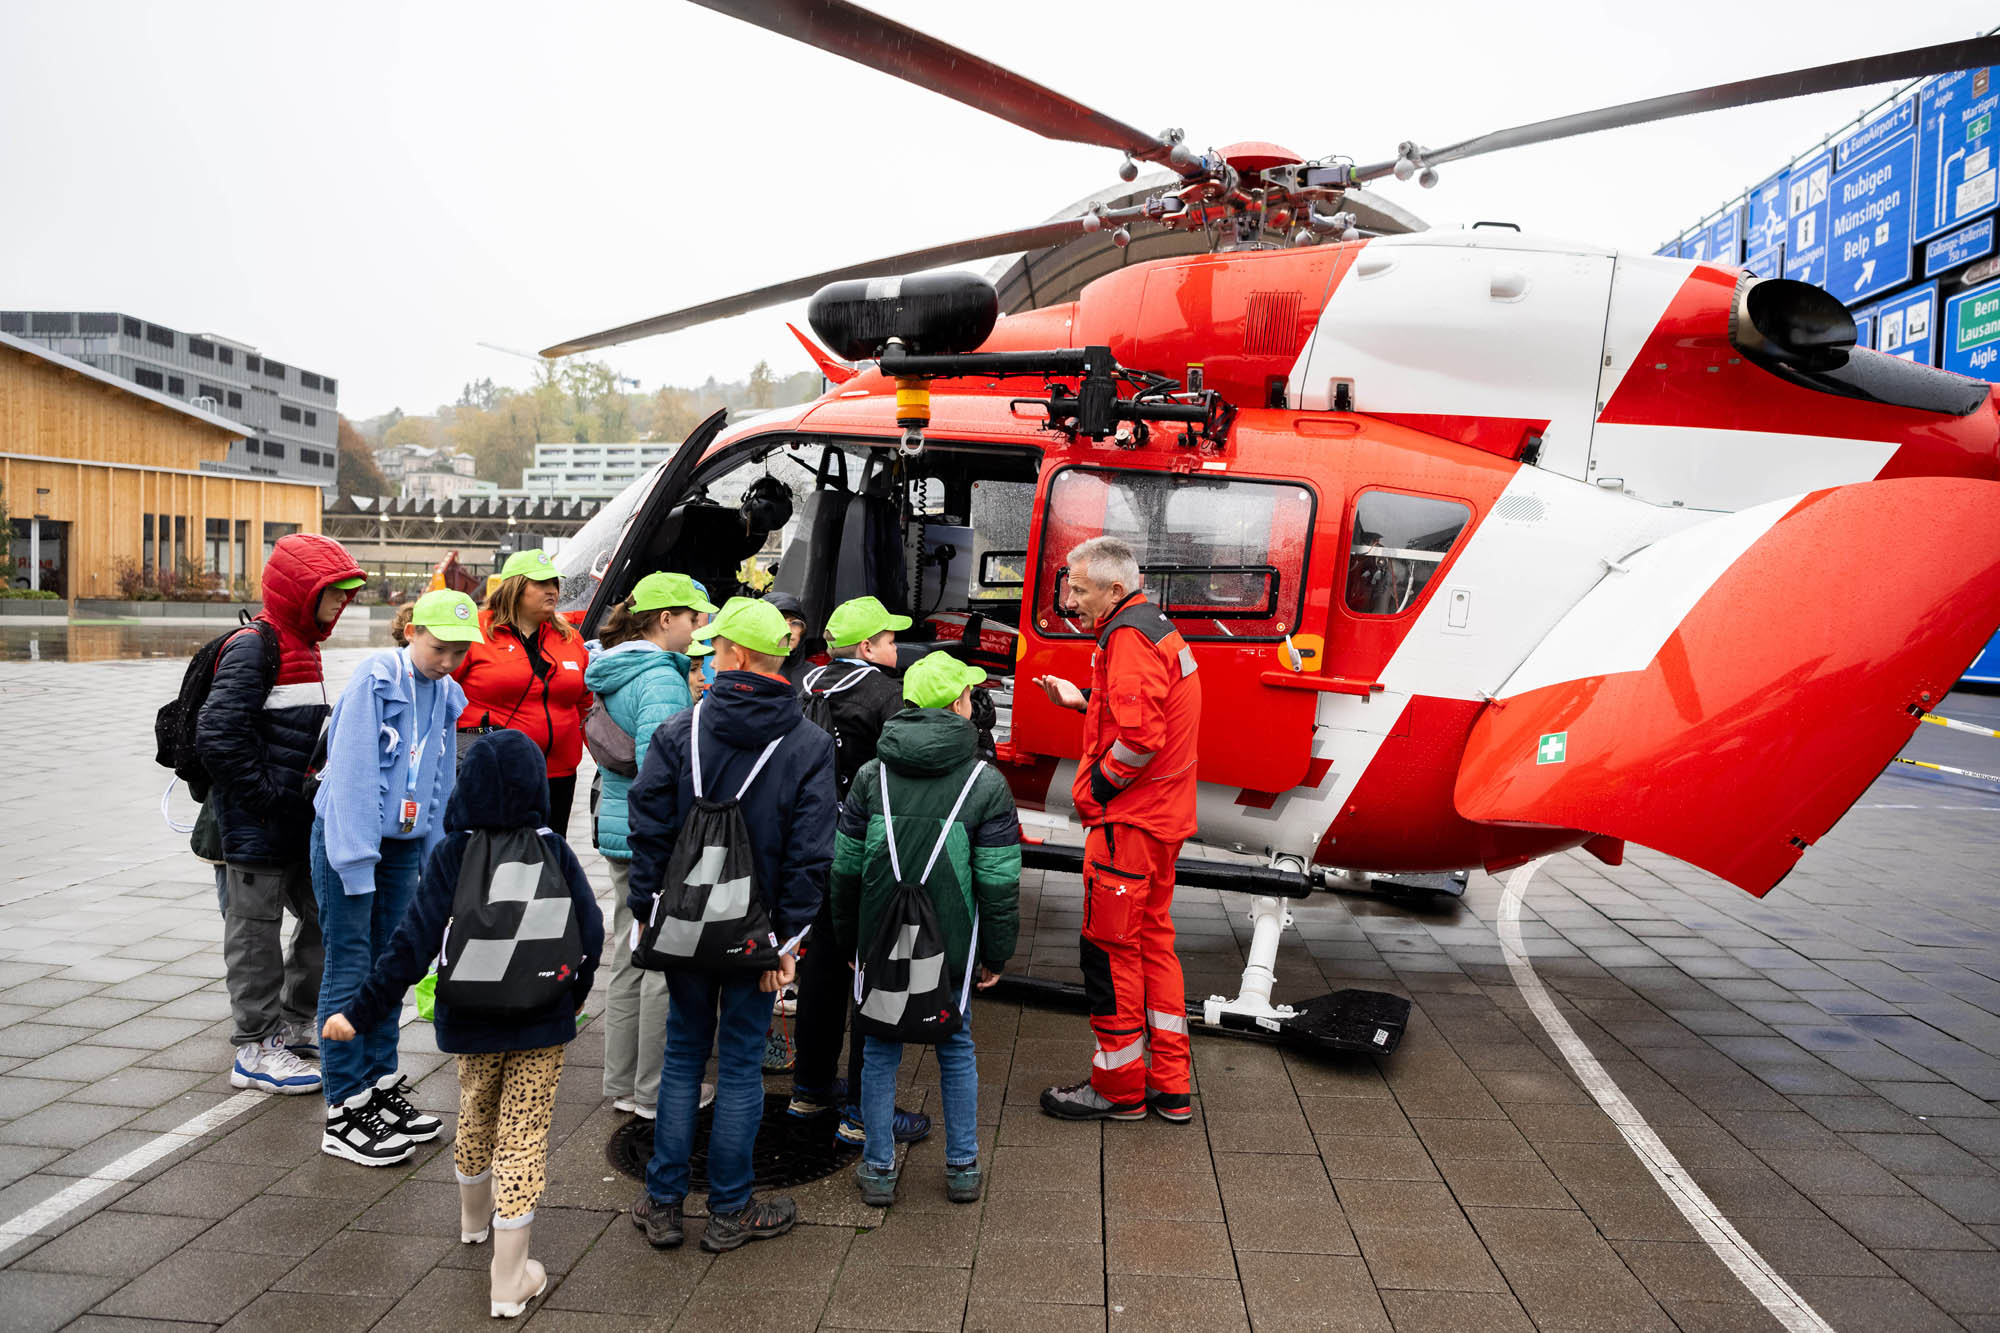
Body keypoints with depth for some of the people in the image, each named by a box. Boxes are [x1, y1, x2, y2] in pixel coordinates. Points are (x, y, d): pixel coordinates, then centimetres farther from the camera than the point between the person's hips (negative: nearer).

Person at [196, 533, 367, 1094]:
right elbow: (219, 734, -23)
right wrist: (269, 792, -20)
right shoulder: (254, 646, -16)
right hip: (253, 825, -9)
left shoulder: (302, 645, 13)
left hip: (297, 823, 9)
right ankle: (255, 1051, 14)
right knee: (256, 932, 2)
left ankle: (291, 1026, 29)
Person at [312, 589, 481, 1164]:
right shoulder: (375, 679, -15)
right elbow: (350, 773, -18)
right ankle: (344, 1113, 4)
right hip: (347, 837, -6)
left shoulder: (446, 694, 6)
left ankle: (379, 1085, 24)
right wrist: (356, 861, -19)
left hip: (403, 843, 7)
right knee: (350, 967, -3)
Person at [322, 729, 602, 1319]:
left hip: (471, 1023, 1)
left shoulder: (450, 856, -11)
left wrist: (362, 1013, -9)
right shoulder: (554, 853, -9)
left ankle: (475, 1218, 51)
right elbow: (590, 933, -6)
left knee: (476, 1115, 24)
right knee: (524, 1134, 4)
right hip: (542, 1025, -1)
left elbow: (413, 944, -15)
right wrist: (572, 996, 11)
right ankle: (508, 1281, 6)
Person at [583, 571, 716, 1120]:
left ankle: (623, 1083, 27)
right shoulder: (661, 679, -19)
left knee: (631, 957, 17)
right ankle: (656, 1091, 13)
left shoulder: (615, 670, 11)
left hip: (619, 829, 10)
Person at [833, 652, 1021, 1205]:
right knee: (956, 1047, 16)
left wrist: (848, 941, 16)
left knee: (881, 1050, 14)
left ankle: (879, 1170, 21)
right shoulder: (986, 783, -8)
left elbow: (844, 871, 4)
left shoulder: (872, 776, -1)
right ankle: (963, 1169, 23)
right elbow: (999, 885, -7)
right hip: (950, 946, -1)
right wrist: (996, 953, 5)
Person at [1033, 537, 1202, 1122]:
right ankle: (1169, 1087, 23)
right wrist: (1082, 700, 17)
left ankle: (1118, 1088, 13)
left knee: (1109, 948, 1)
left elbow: (1139, 736, -28)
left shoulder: (1128, 638, -19)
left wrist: (1095, 788, -15)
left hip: (1126, 820, -10)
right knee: (1153, 940, 16)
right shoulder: (1157, 626, 14)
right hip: (1163, 816, 10)